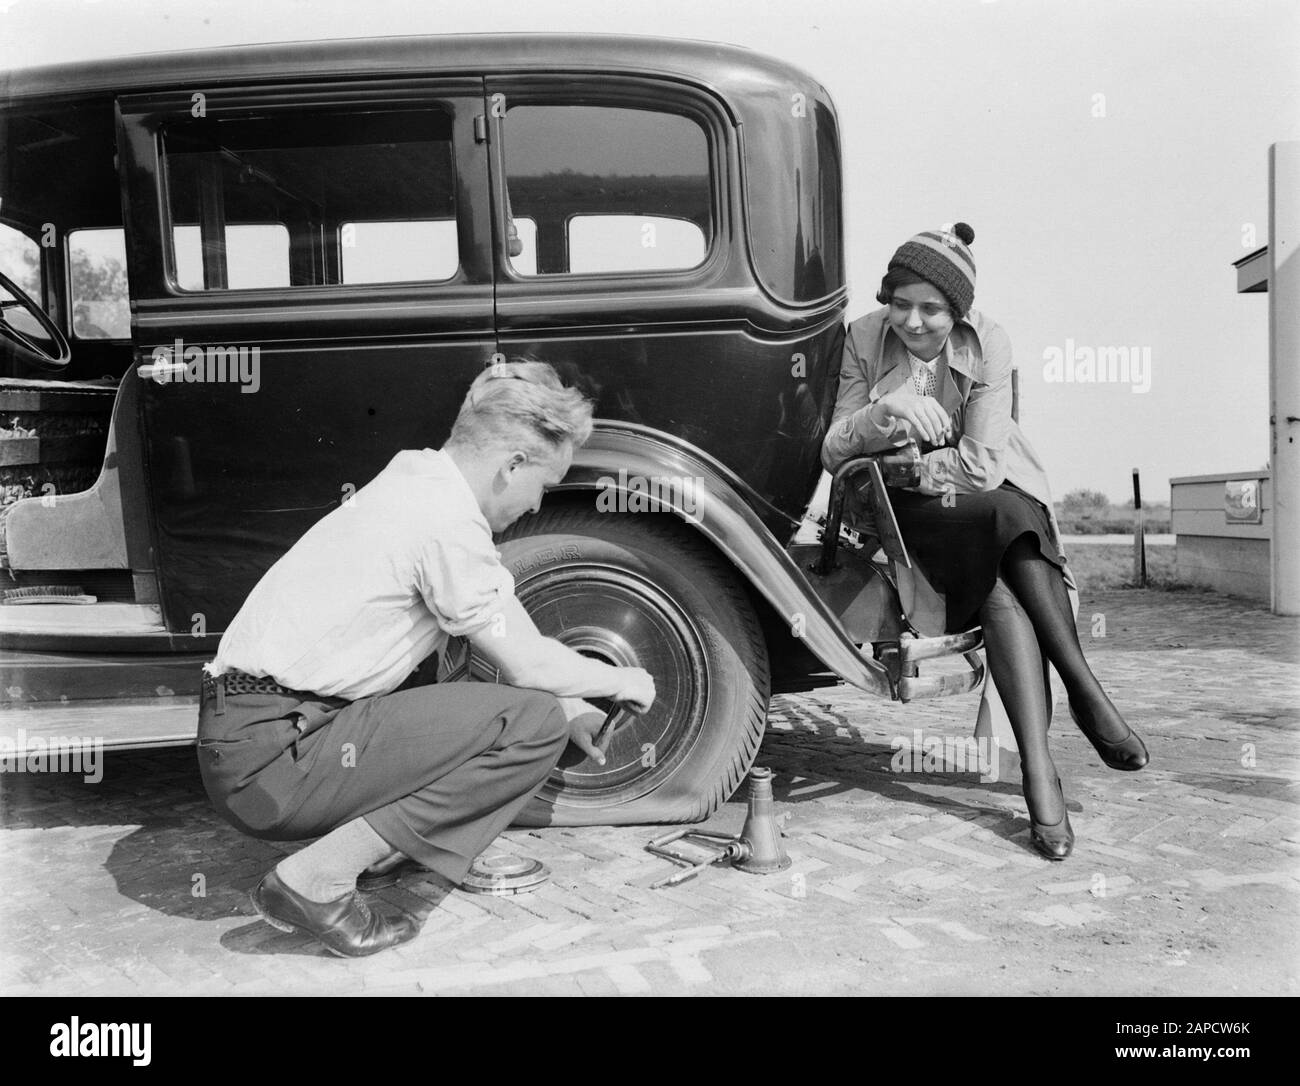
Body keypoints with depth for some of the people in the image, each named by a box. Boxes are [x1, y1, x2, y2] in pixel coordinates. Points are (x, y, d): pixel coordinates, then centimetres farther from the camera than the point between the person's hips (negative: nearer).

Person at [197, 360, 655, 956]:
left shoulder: (414, 479, 12)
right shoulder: (447, 521, -18)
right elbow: (527, 664, -11)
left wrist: (569, 706, 19)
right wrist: (623, 681, 7)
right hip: (269, 761, -9)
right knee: (533, 723, -16)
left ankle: (379, 844, 9)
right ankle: (316, 879, -12)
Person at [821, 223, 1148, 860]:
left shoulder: (988, 344, -7)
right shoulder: (864, 340, -6)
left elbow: (981, 463, -13)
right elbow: (833, 453, -10)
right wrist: (885, 412, -28)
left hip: (991, 497, 1)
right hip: (909, 511, 0)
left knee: (1000, 590, -31)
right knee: (998, 594, -31)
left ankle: (1038, 769, -26)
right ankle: (1083, 688, -20)